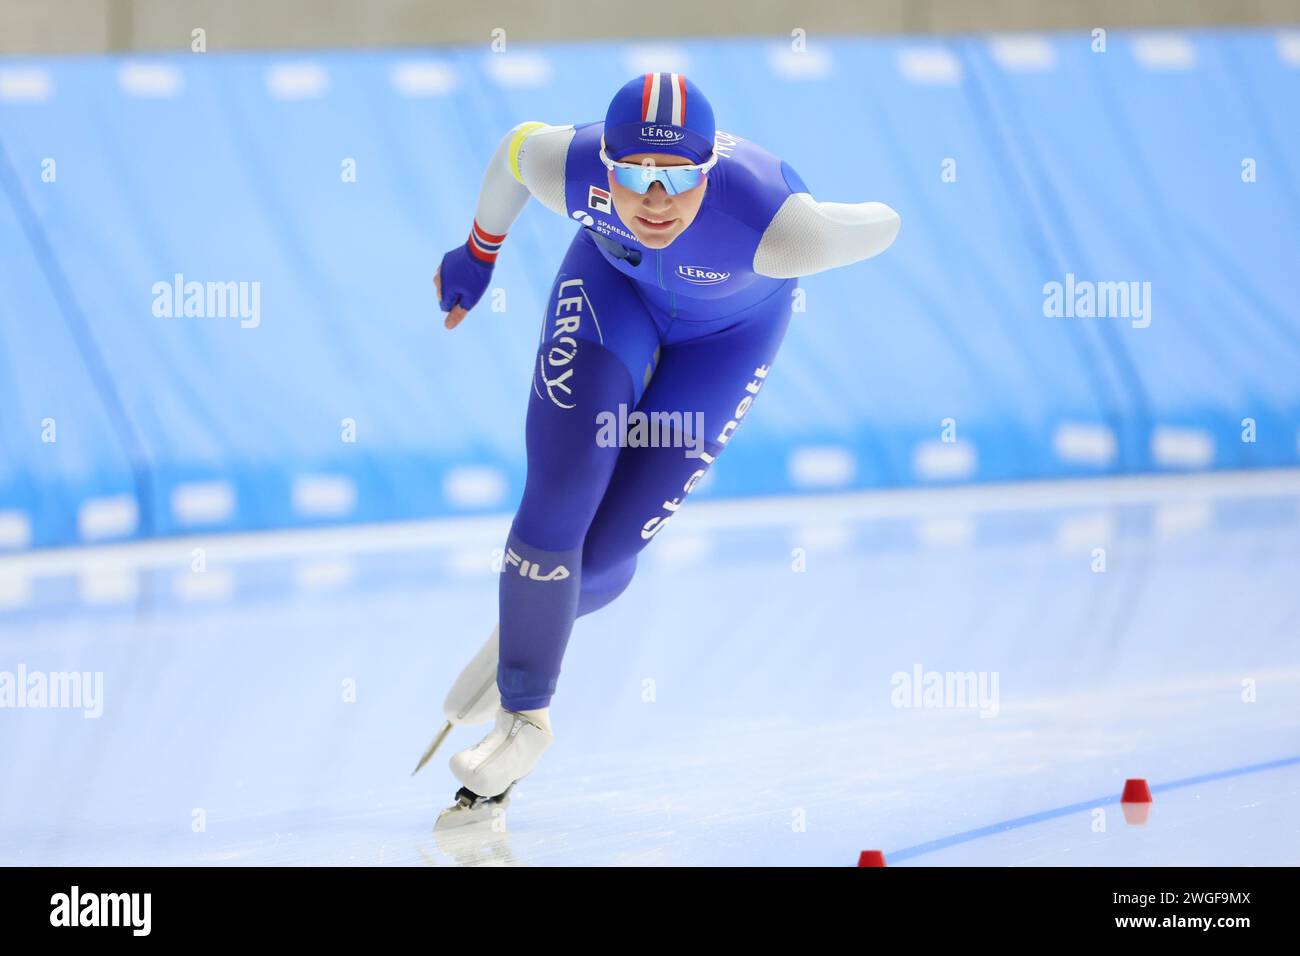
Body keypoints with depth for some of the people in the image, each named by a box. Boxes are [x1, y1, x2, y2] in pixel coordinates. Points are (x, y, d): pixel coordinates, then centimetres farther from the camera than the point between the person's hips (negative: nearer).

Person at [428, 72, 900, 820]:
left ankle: (532, 619, 36)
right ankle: (525, 716, 15)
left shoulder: (772, 221, -45)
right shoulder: (567, 169, -36)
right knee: (553, 514, -11)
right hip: (612, 283, 1)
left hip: (731, 329, -1)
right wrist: (479, 253, 7)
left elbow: (883, 225, -25)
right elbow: (517, 145, -10)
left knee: (605, 554, -2)